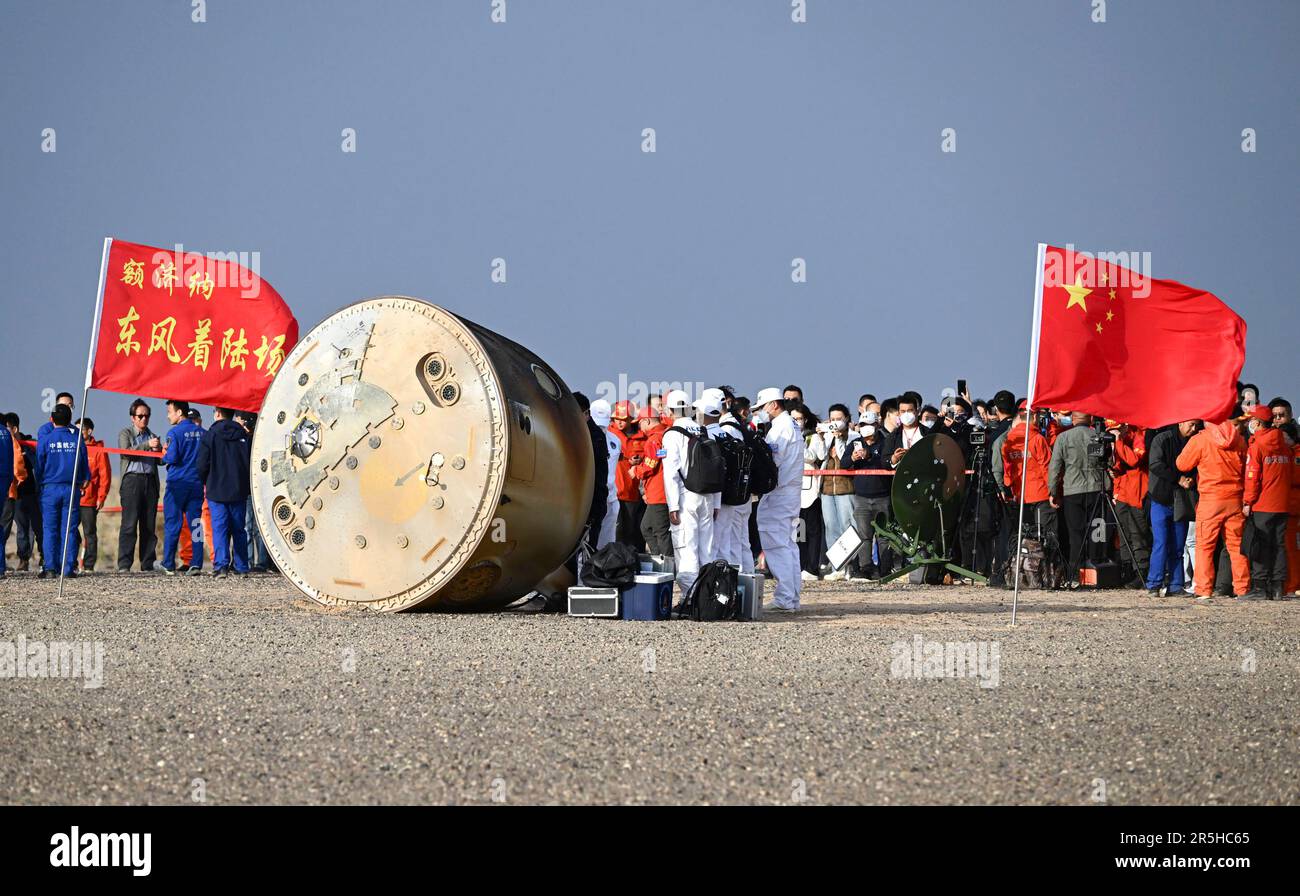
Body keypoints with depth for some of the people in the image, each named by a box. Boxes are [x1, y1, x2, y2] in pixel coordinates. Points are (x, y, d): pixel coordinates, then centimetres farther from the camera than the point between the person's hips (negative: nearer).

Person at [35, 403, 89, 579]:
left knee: (50, 529, 2)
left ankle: (50, 567, -4)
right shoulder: (77, 439, 0)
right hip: (72, 489, 1)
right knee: (69, 529, 3)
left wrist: (40, 482, 18)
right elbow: (84, 465, 6)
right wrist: (83, 481, 22)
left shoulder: (45, 440, -5)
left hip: (50, 489, -1)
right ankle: (69, 568, -1)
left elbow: (39, 466, 1)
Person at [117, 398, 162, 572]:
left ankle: (147, 564, 5)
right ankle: (124, 564, -10)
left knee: (149, 525, 2)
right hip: (132, 479, -4)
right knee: (129, 524, -9)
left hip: (150, 480, 4)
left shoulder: (152, 436, 21)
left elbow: (160, 460, 18)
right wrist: (147, 445, -18)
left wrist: (159, 451, -4)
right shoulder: (125, 434, 10)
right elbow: (127, 452, -8)